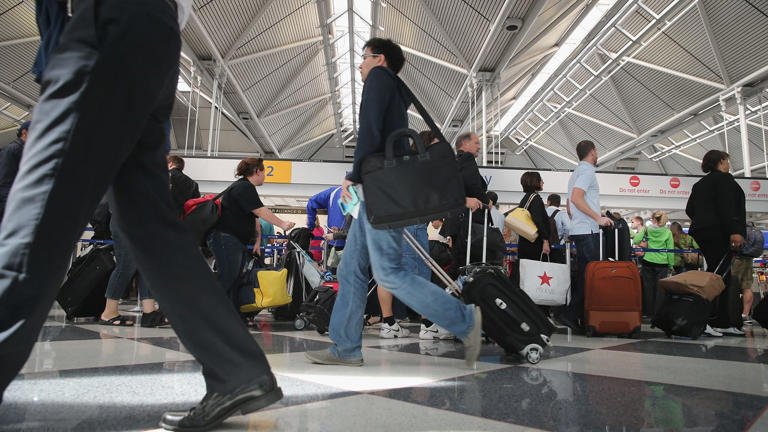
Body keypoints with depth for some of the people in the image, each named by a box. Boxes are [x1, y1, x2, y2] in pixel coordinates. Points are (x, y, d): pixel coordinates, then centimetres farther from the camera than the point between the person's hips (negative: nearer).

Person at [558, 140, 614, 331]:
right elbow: (576, 198, -20)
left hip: (578, 230, 10)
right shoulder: (587, 171, -7)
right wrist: (598, 218, -19)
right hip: (588, 230, -10)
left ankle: (583, 317, 9)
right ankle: (569, 313, -11)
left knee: (583, 274, 8)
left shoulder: (576, 172, 23)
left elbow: (568, 206, 25)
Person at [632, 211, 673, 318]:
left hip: (648, 262, 1)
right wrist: (671, 265, 8)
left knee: (648, 287, 8)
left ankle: (648, 312, 14)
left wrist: (642, 232, 7)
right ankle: (658, 313, 8)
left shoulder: (647, 230, -2)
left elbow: (635, 241, -7)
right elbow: (670, 250, 0)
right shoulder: (668, 232, -2)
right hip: (662, 264, -1)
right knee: (660, 289, 5)